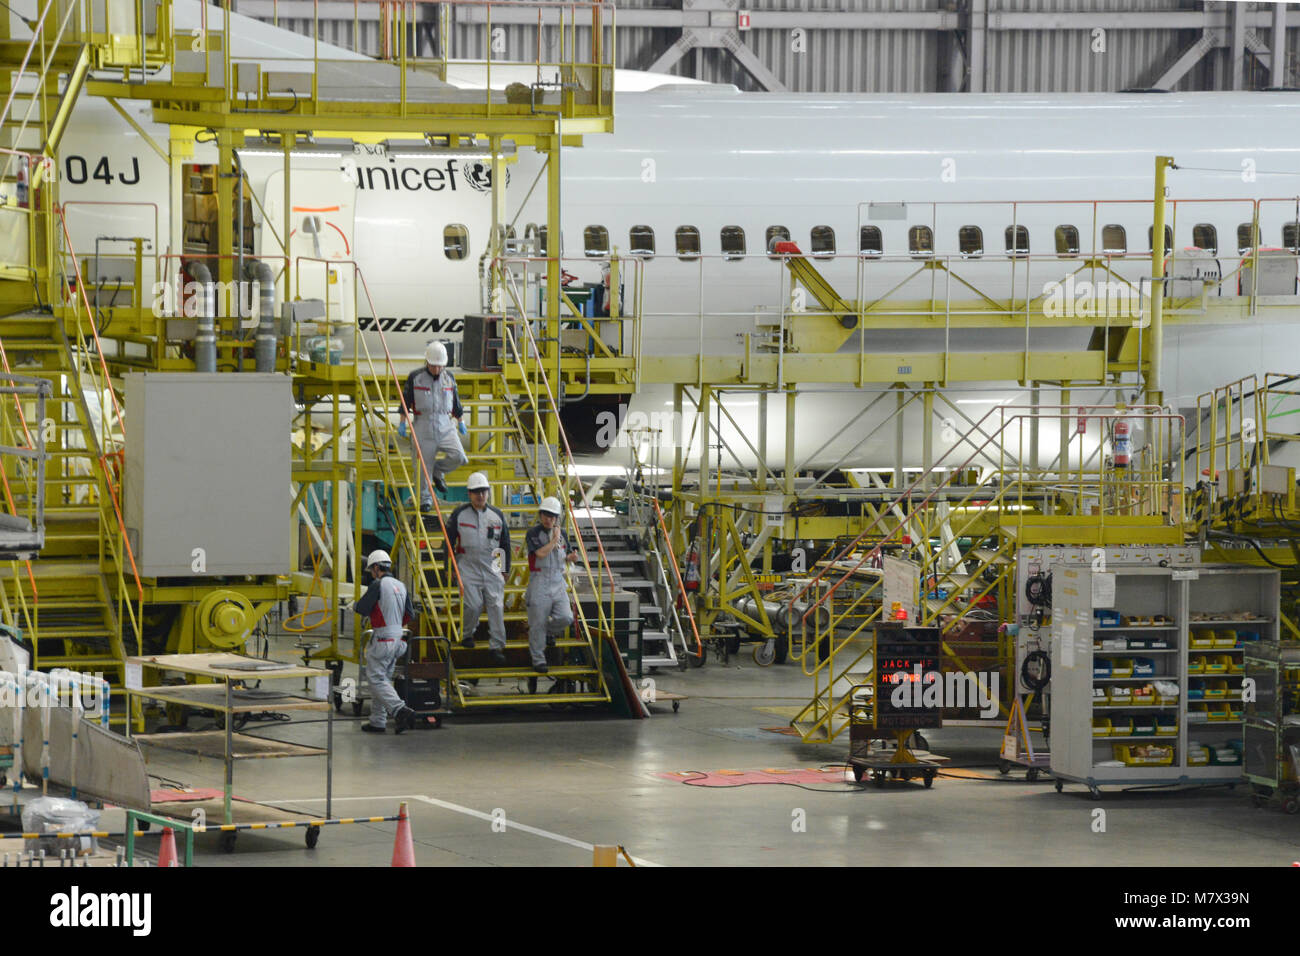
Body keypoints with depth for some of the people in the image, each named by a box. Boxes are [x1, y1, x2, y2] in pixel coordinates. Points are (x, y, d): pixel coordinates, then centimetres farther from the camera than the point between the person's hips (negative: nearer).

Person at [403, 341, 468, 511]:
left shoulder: (449, 378, 7)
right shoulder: (415, 378, -2)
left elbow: (456, 403, 18)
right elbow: (405, 401, 4)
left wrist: (460, 422, 22)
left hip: (445, 426, 2)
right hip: (423, 426, -2)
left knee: (458, 456, -16)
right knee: (424, 465, -2)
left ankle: (438, 471, 13)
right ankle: (425, 499, 11)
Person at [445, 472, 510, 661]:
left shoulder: (497, 515, 7)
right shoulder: (459, 515, -1)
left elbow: (505, 544, 15)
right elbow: (449, 542, 5)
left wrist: (506, 569, 15)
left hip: (492, 568, 2)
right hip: (468, 567, -2)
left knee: (496, 606, -6)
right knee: (473, 605, -10)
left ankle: (497, 646, -2)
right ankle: (466, 634, 18)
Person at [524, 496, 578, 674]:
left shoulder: (561, 534, 11)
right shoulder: (533, 533, -6)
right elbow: (541, 553, -18)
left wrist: (571, 557, -2)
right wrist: (554, 540, -12)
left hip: (558, 581, 4)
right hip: (539, 581, -4)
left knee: (565, 617, -8)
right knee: (538, 622, -2)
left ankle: (550, 631, 25)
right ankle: (538, 660, 8)